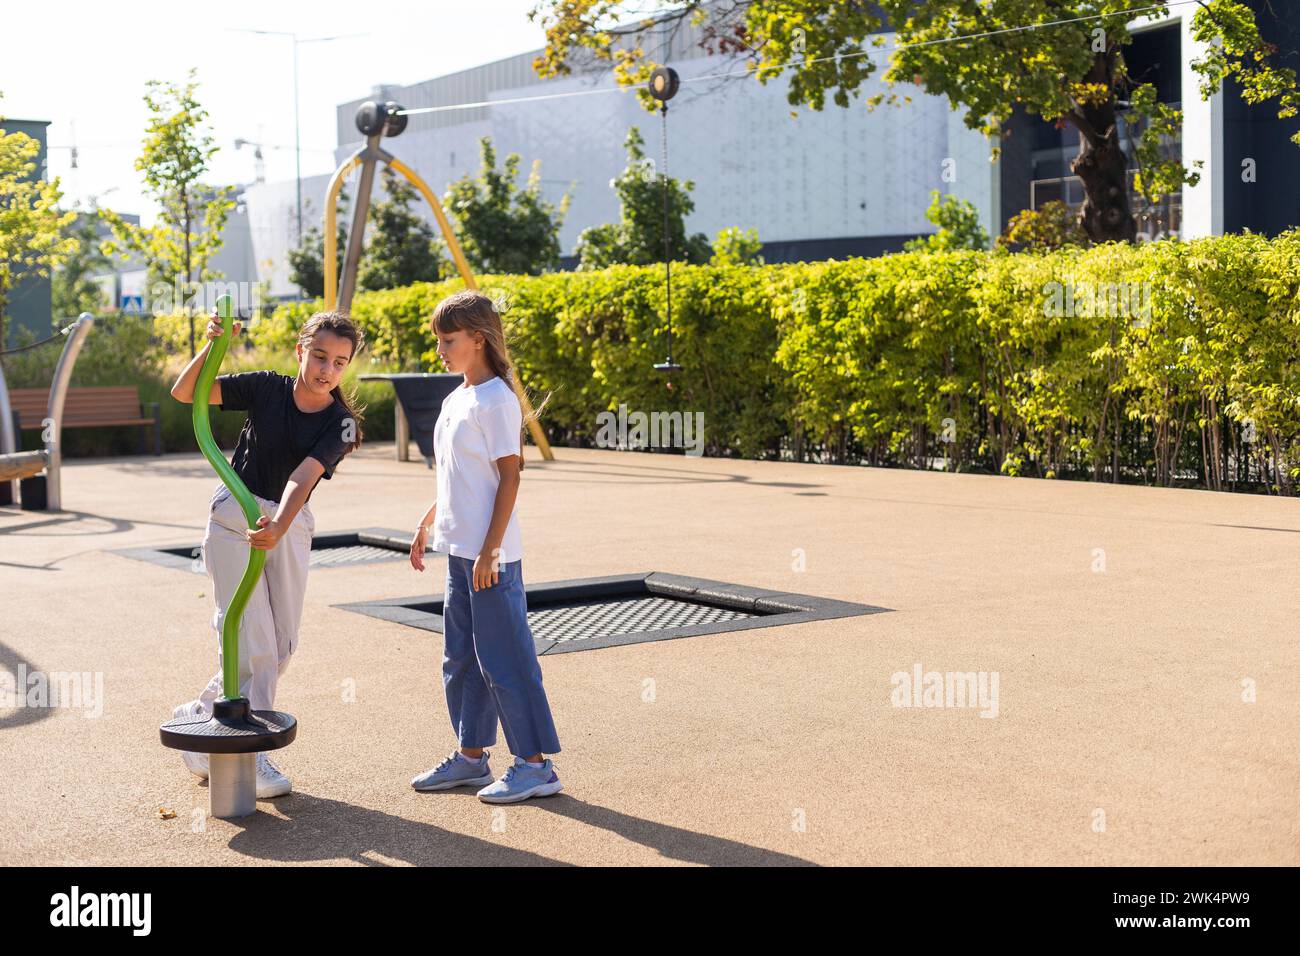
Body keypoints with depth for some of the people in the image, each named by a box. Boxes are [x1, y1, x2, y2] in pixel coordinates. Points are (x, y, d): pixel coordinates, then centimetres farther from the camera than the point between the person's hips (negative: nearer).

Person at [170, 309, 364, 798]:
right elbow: (184, 393, -10)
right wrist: (213, 346, -26)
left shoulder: (341, 423, -7)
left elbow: (303, 476, -23)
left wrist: (278, 526, -40)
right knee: (254, 640, -9)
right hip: (233, 517, -3)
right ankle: (247, 756, 0)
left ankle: (200, 715, 27)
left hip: (289, 524, 3)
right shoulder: (266, 388, -7)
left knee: (282, 645, 7)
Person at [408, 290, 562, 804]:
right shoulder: (456, 400, 13)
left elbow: (509, 477, -17)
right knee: (461, 659, 15)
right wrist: (426, 525, 23)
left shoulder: (496, 400, -14)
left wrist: (490, 550, -20)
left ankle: (536, 764, 5)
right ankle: (471, 756, 26)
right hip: (459, 550, 9)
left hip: (491, 557, -9)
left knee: (504, 659, -4)